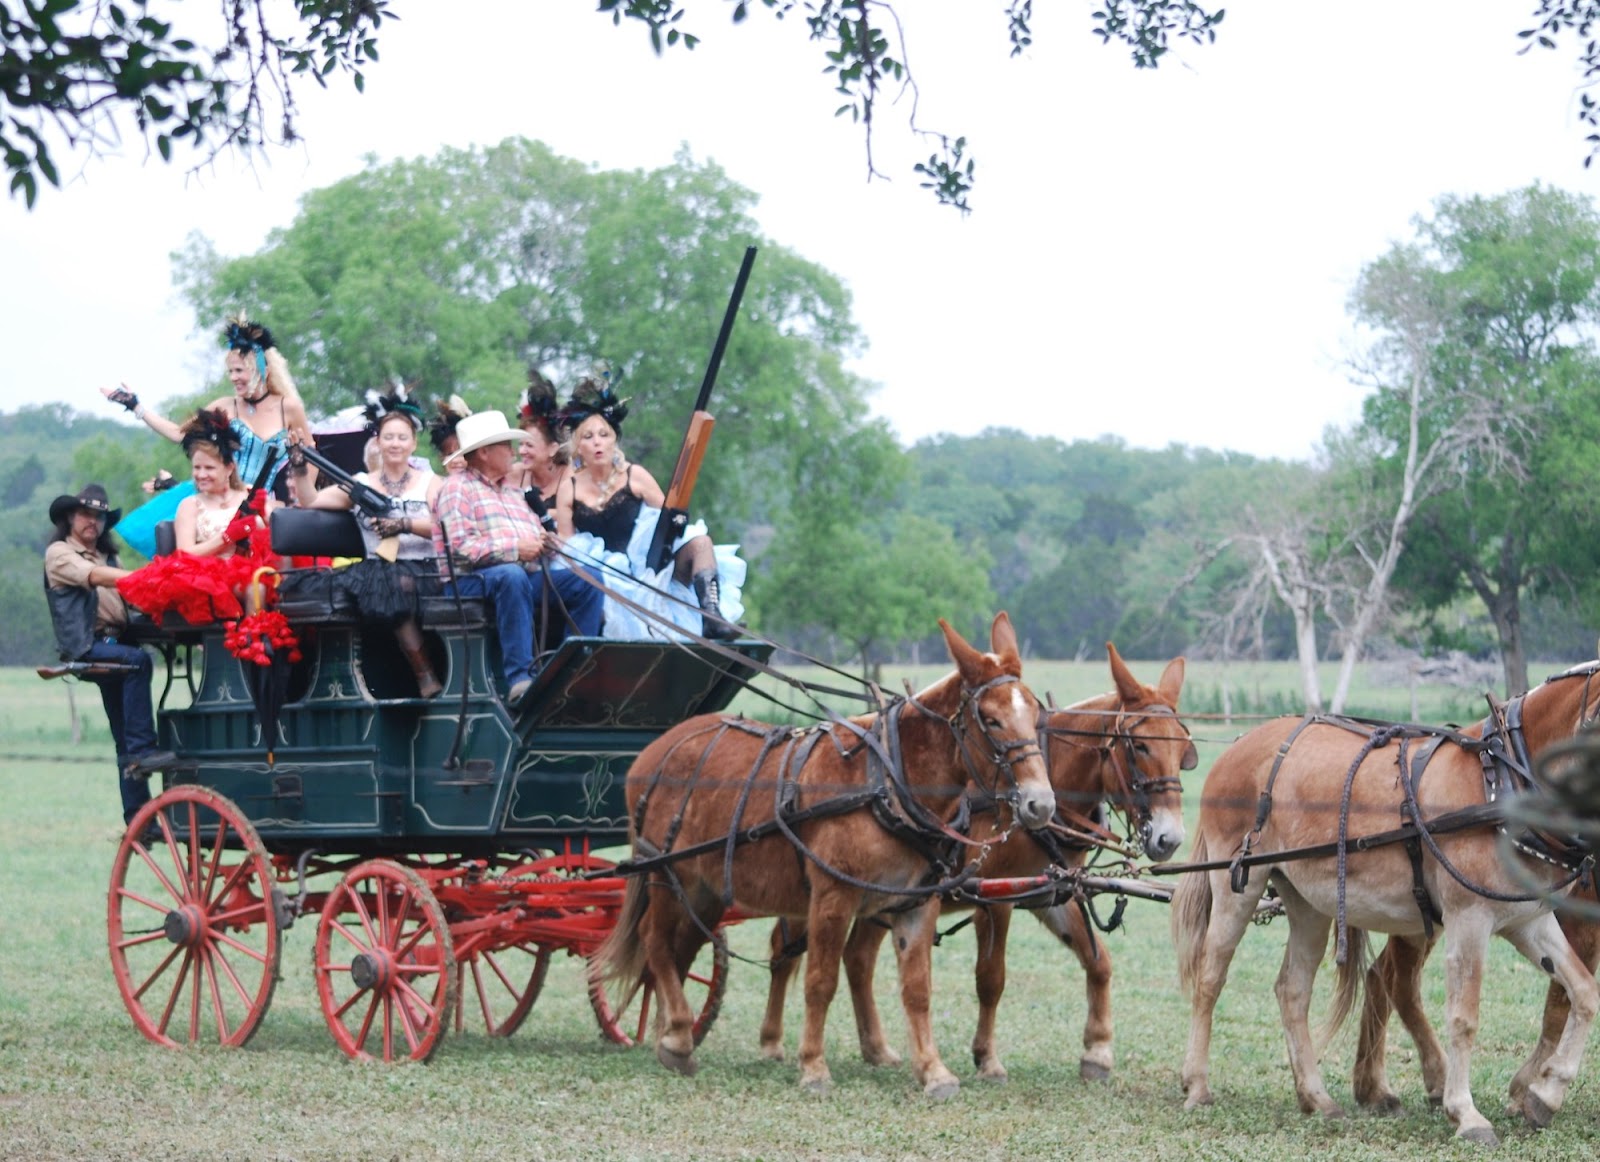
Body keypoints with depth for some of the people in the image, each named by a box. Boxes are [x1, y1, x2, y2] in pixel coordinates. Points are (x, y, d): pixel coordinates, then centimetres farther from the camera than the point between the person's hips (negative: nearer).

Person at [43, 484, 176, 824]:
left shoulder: (107, 557, 27)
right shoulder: (59, 553, 4)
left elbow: (128, 598, 17)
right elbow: (93, 577, -14)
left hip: (115, 643, 7)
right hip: (85, 645, -7)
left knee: (126, 740, 2)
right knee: (138, 660, -34)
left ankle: (137, 817, 0)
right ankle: (141, 750, -38)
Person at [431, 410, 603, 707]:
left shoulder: (513, 490, 28)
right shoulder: (457, 488, 1)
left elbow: (535, 536, 29)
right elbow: (460, 549, -13)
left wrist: (542, 543, 3)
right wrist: (516, 548, -18)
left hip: (526, 573, 8)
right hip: (469, 582, -8)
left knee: (586, 580, -10)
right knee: (511, 575, -40)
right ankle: (520, 678, -45)